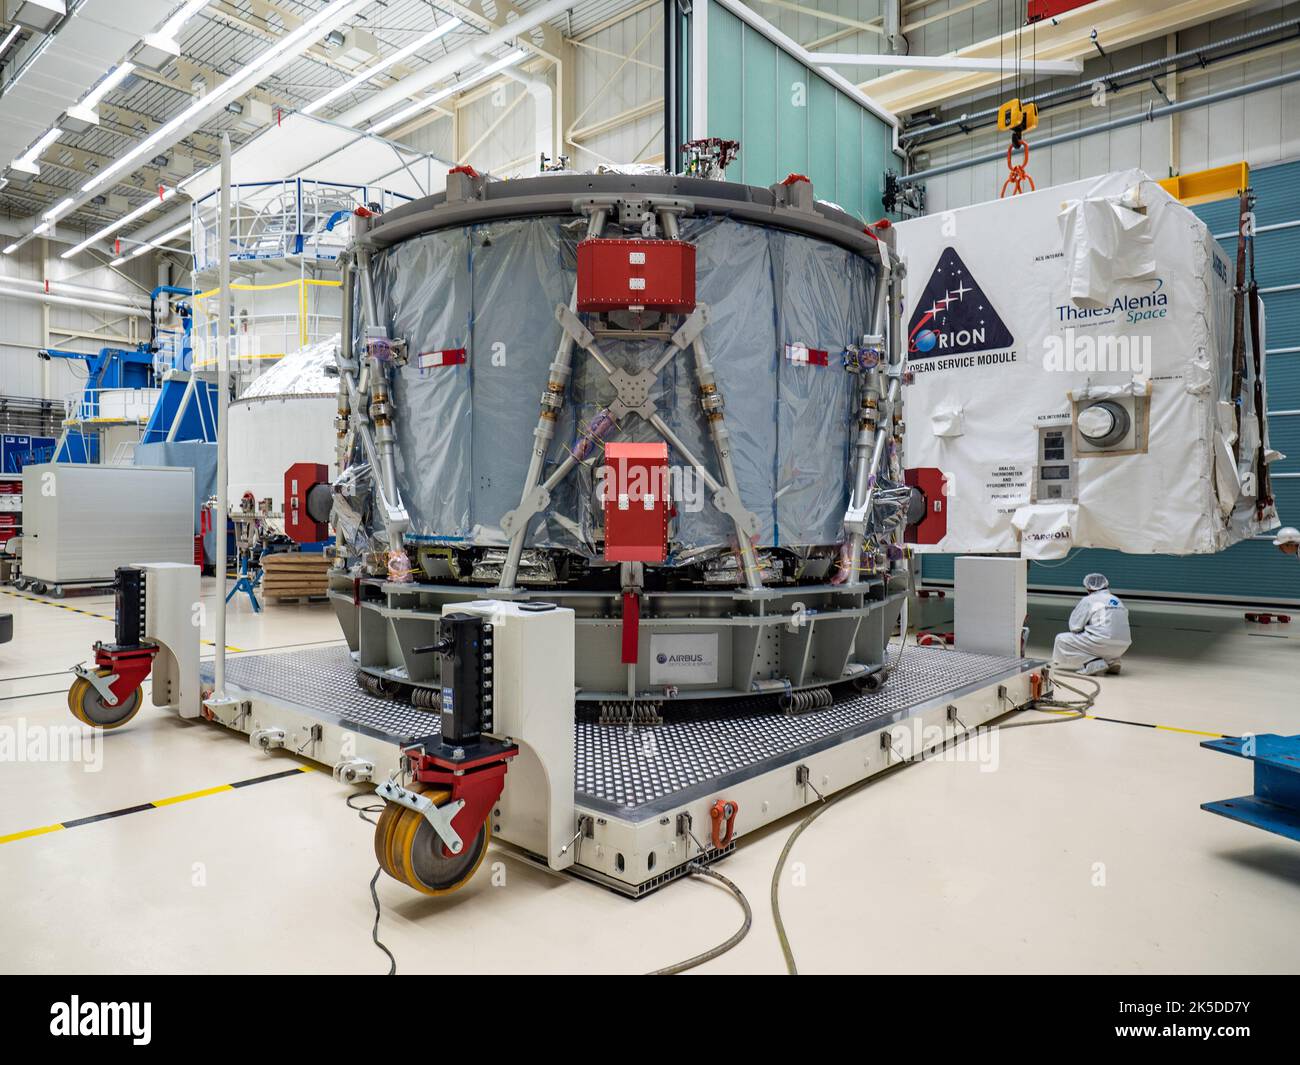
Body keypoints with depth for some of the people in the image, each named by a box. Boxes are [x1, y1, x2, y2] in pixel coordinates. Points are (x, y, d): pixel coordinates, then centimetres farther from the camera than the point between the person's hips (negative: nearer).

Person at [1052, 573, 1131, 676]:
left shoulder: (1088, 600, 2)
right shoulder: (1117, 600, 19)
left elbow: (1074, 626, 2)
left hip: (1103, 643, -7)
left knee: (1062, 640, 3)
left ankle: (1093, 663, -10)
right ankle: (1112, 662, 13)